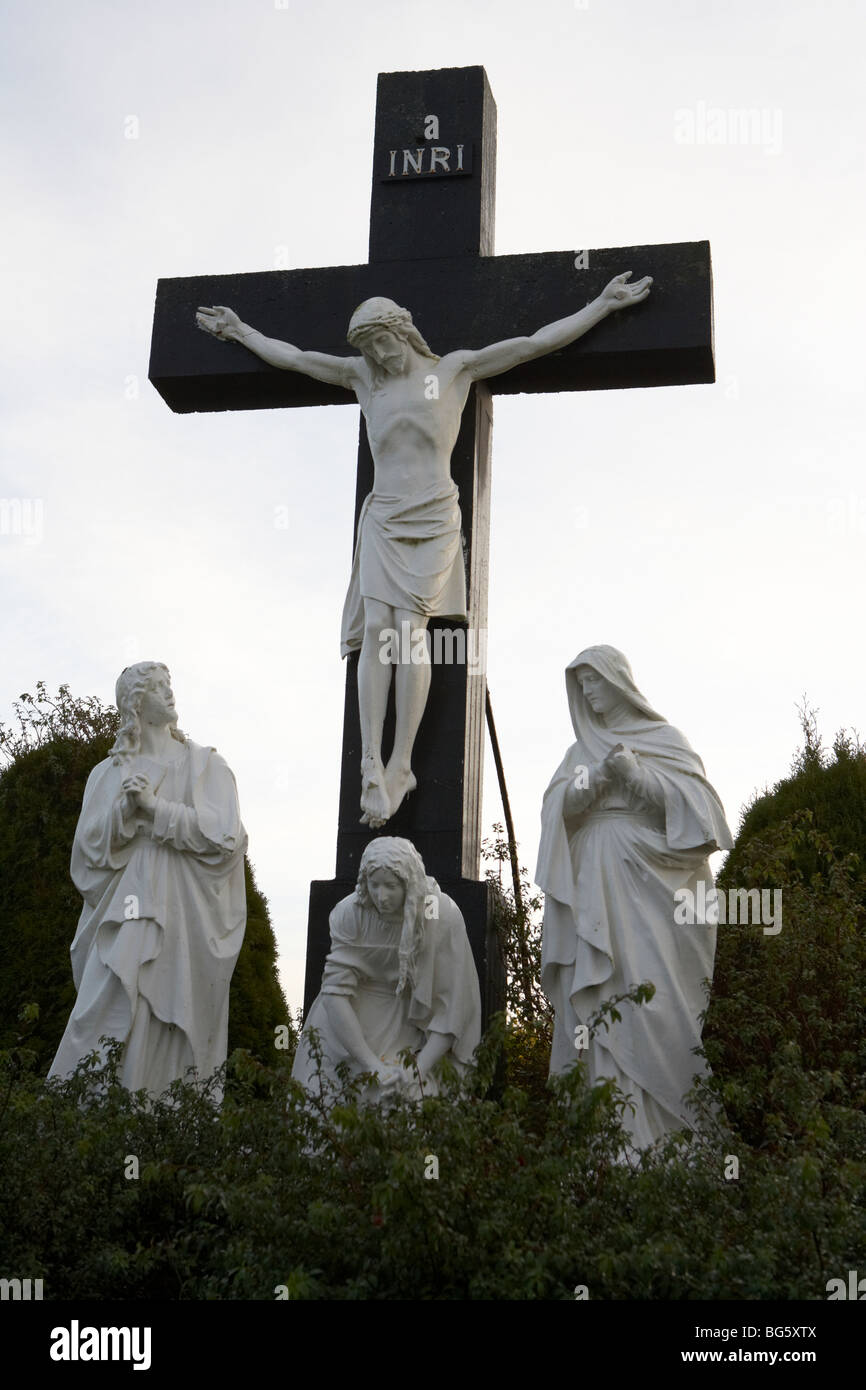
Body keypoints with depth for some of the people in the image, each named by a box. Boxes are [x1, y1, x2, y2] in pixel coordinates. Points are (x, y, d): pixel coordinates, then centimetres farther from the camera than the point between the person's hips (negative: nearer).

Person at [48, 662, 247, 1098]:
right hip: (128, 903, 1)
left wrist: (155, 807, -10)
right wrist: (125, 810, -13)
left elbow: (224, 834, -4)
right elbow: (90, 845, 5)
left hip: (185, 910, -1)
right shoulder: (111, 773, 12)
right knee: (109, 1003, -10)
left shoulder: (204, 765, 9)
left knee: (175, 1009, -5)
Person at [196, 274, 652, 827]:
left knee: (410, 627, -17)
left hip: (435, 518, -2)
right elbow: (292, 357, 27)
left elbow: (537, 343, 9)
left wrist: (604, 304, 8)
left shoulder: (454, 368, 9)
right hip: (383, 519, 2)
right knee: (376, 629, -14)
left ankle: (401, 763, -19)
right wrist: (241, 331, 34)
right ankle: (372, 764, -19)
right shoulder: (363, 376, 17)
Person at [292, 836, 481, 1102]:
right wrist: (371, 1064, -31)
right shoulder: (349, 913, -21)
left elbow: (453, 1009, -18)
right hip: (354, 1018, 0)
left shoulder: (444, 917, -22)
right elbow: (336, 991, -24)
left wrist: (419, 1071, -25)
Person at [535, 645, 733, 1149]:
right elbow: (558, 806, 7)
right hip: (596, 886, 4)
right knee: (603, 997, -6)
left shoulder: (663, 737, 11)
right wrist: (595, 778, -11)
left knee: (657, 991, -13)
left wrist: (636, 774, -12)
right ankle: (623, 1127, -7)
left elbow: (695, 797, -1)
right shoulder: (581, 752, 21)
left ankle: (678, 1122, -11)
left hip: (651, 881, -3)